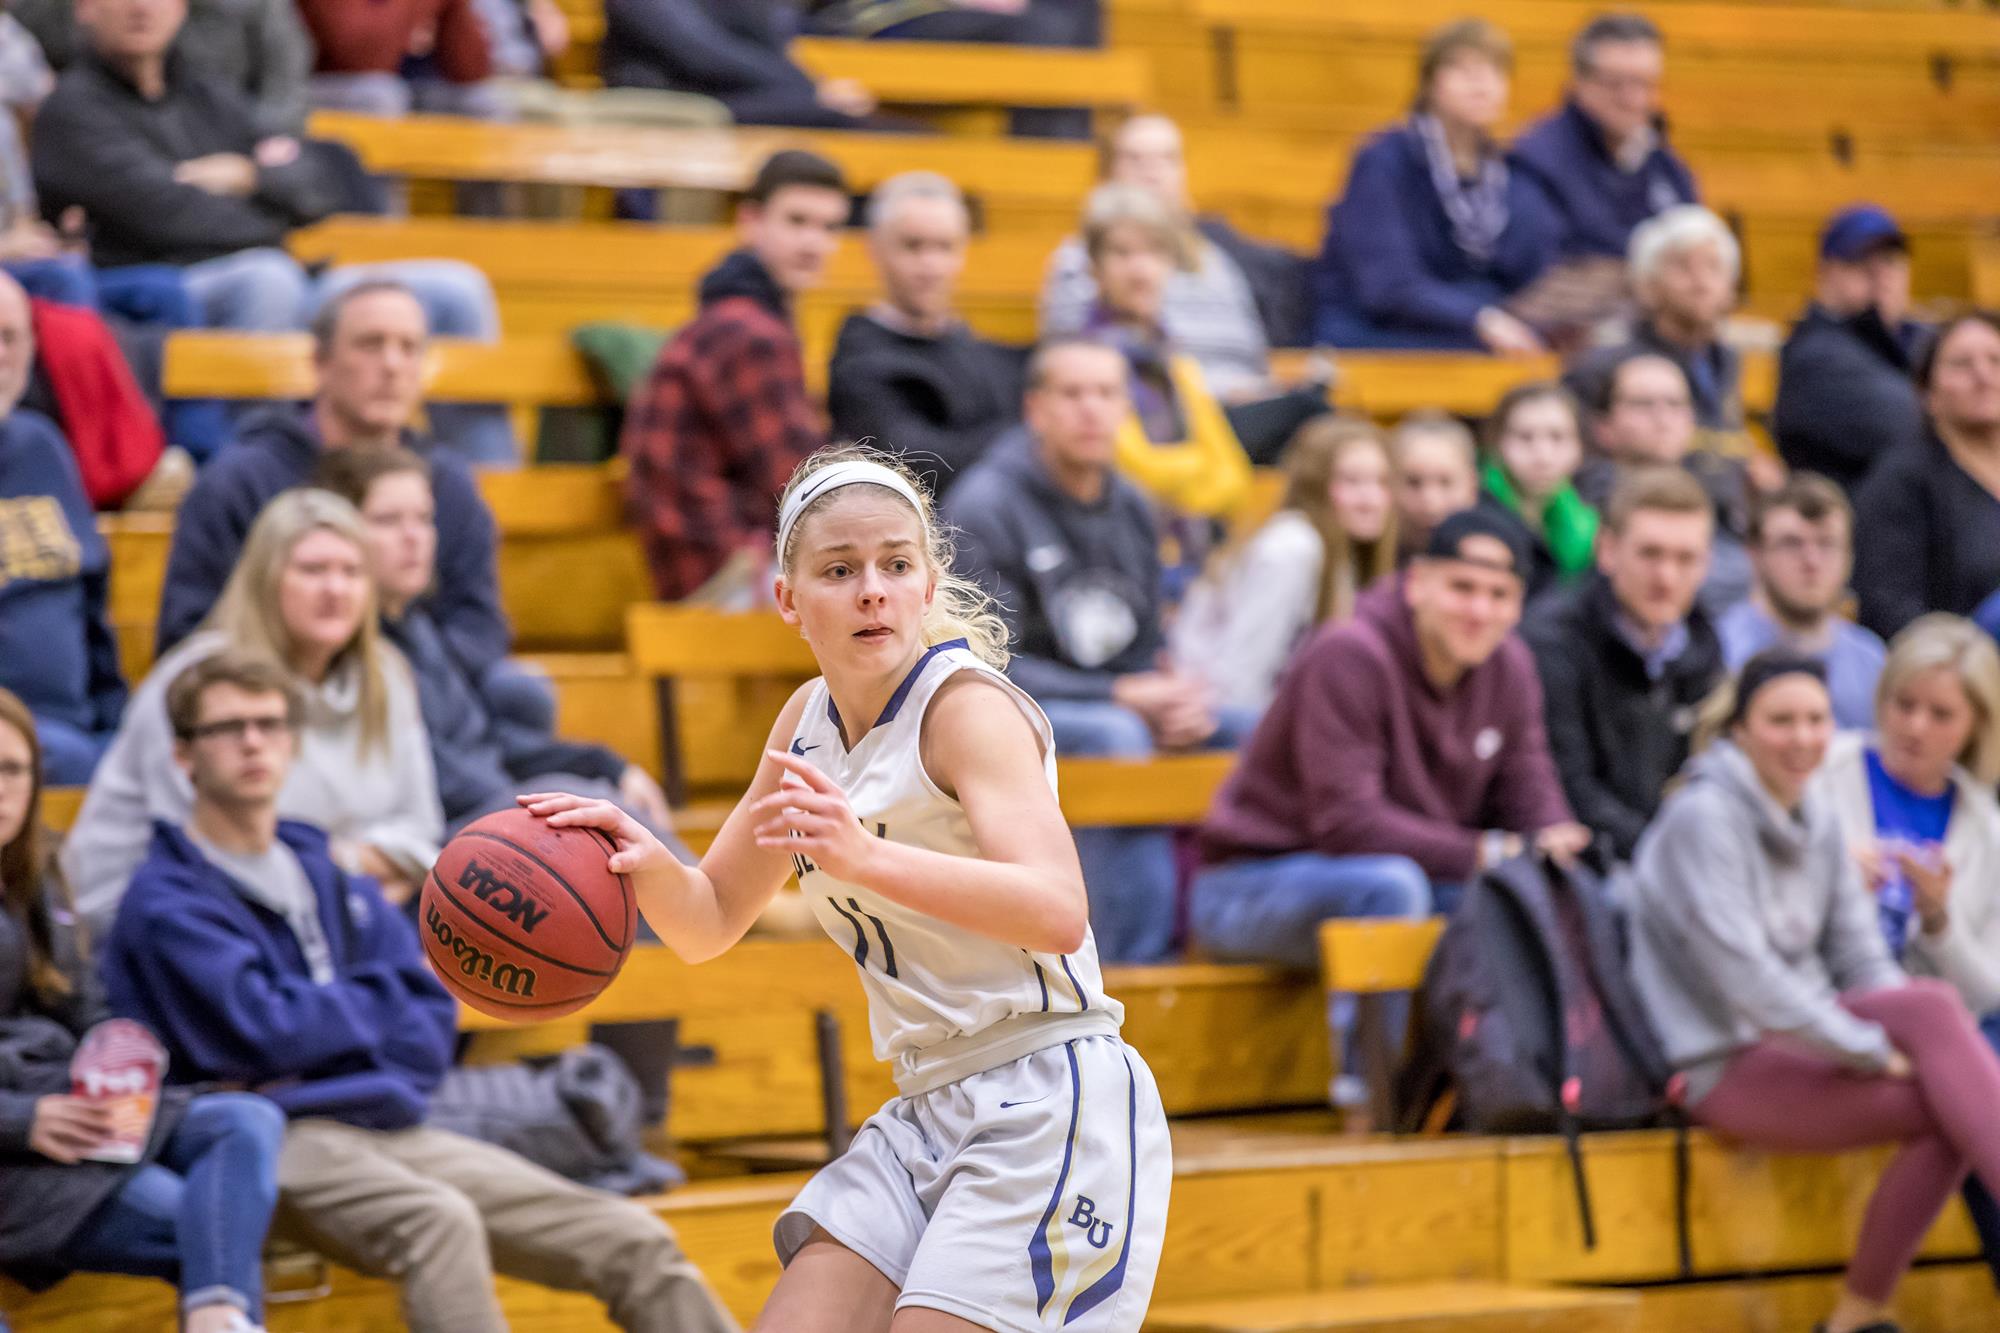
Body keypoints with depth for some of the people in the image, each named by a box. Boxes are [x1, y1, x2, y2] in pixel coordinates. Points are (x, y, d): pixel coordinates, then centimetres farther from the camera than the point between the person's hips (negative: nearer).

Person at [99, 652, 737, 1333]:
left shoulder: (330, 878, 22)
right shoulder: (166, 899, 0)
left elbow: (431, 1024, 13)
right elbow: (264, 1033, -13)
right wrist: (383, 997, 3)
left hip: (385, 1125, 7)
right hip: (274, 1142, -7)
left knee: (634, 1239, -6)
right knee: (441, 1222, -39)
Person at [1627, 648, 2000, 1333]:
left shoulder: (1817, 822, 12)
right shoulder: (1703, 818, -13)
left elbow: (1862, 961, 11)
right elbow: (1742, 973, -21)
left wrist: (1900, 1039, -10)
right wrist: (1876, 1051, -20)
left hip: (1802, 1039, 8)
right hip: (1726, 1066, -8)